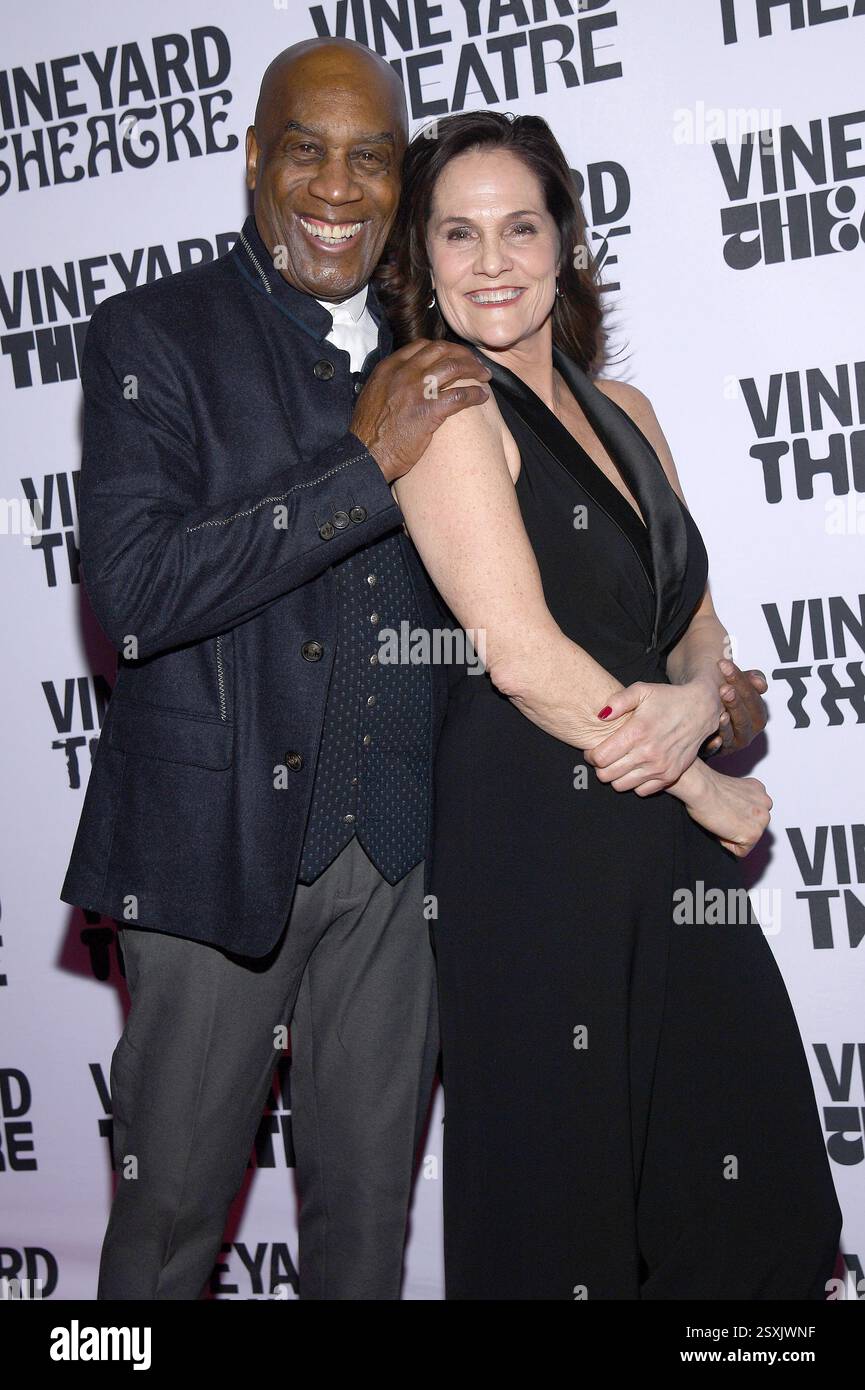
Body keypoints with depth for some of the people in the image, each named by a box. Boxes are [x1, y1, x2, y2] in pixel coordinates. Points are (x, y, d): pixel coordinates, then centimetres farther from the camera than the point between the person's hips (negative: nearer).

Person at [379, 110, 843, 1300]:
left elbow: (699, 620, 17)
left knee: (745, 1192, 9)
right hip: (535, 837, -7)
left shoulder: (623, 413, 15)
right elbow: (521, 651, -14)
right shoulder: (445, 401, -7)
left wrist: (693, 702, -8)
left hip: (669, 848, 7)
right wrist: (708, 788, -7)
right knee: (563, 1205, 2)